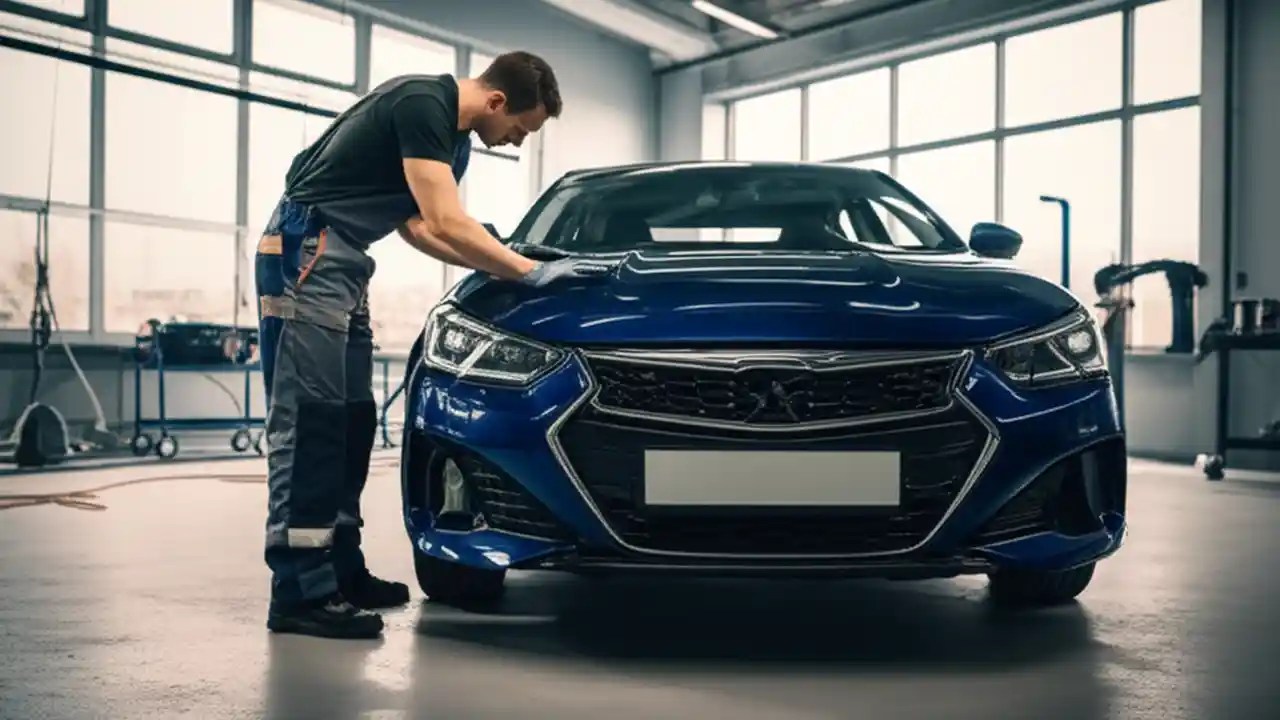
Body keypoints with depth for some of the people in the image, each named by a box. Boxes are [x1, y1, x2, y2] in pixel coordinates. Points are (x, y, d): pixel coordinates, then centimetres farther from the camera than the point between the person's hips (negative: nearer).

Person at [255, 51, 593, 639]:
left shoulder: (455, 139, 14)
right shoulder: (423, 103, -16)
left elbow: (415, 224, 19)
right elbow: (447, 225, -22)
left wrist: (499, 266, 10)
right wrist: (527, 271, -12)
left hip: (343, 263, 10)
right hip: (307, 253, -10)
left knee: (352, 419, 9)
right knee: (309, 419, -13)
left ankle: (340, 570, 15)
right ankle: (300, 591, -11)